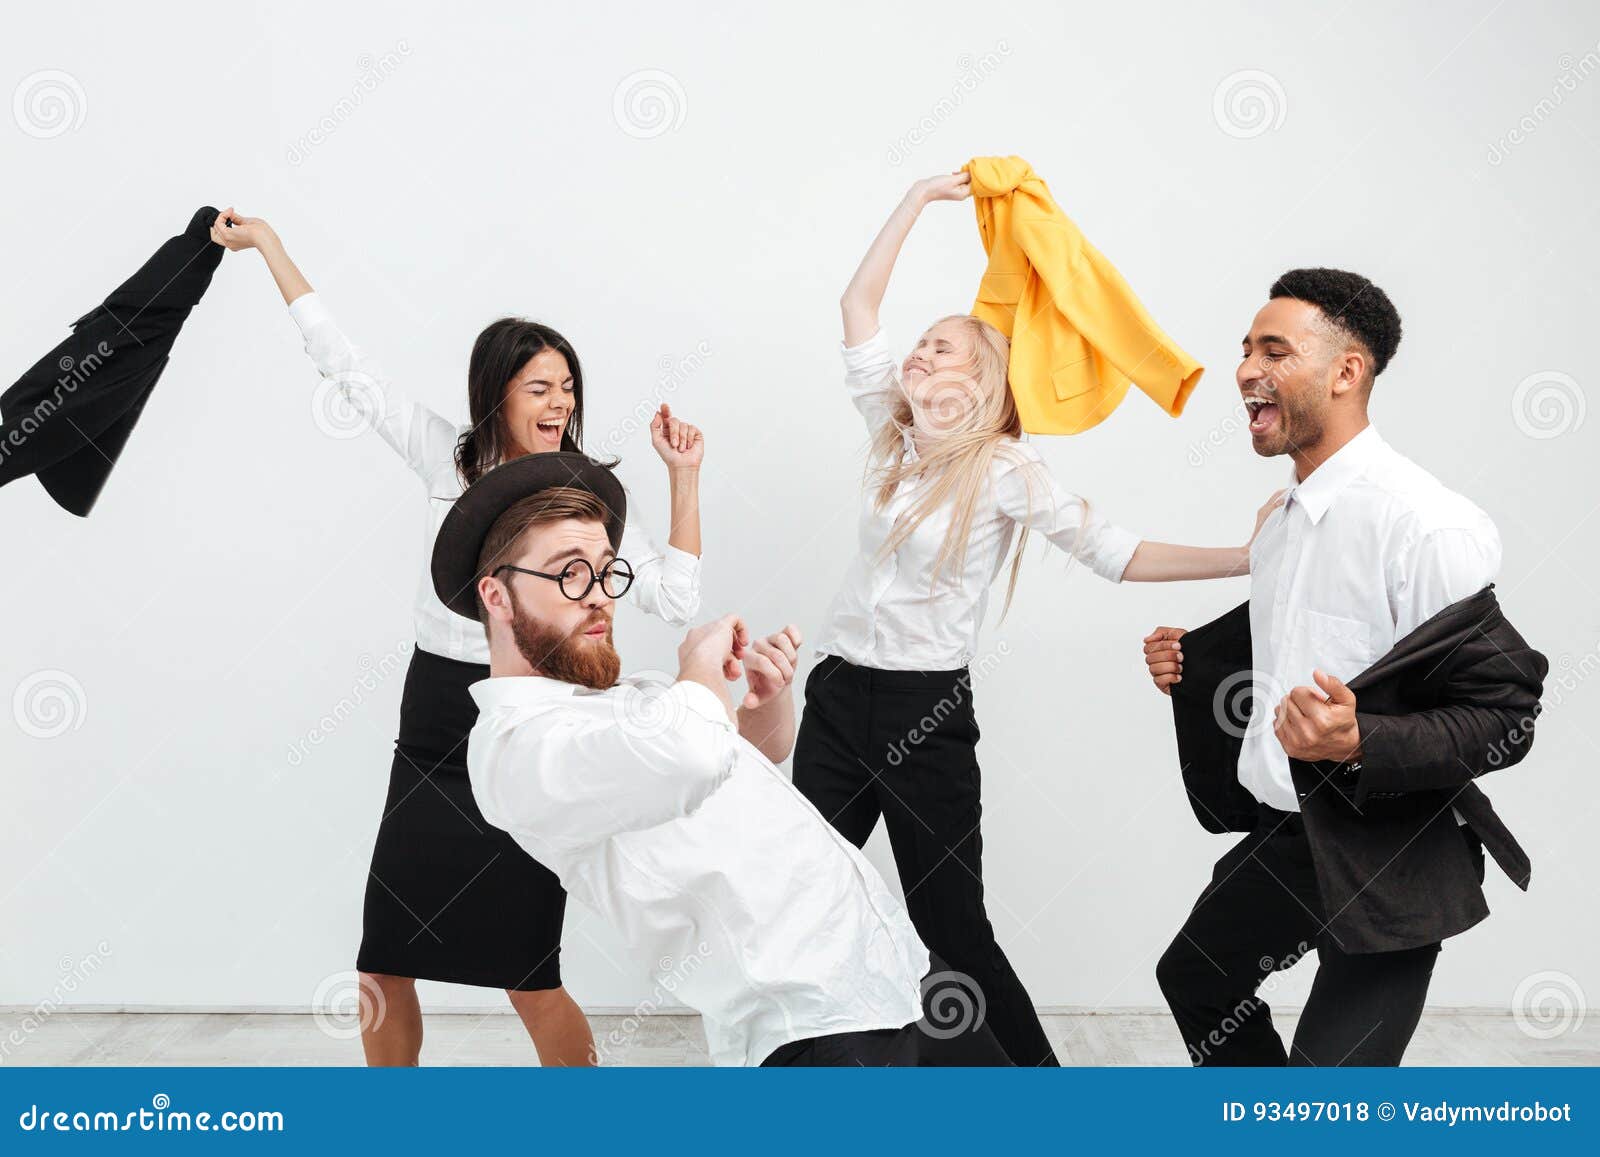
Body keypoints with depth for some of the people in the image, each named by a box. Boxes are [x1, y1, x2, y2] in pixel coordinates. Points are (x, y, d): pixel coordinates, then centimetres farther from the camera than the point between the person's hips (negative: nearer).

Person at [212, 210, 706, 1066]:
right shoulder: (447, 457, 3)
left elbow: (675, 599, -9)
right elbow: (344, 364, 9)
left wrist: (684, 479, -12)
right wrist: (269, 246, 14)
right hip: (430, 735, 3)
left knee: (529, 980, -1)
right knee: (385, 967, 9)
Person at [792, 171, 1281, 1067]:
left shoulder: (1005, 470, -9)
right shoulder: (896, 436, 7)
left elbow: (1114, 553, -13)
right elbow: (858, 305, 8)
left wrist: (1248, 558, -20)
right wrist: (923, 196, 8)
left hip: (929, 718, -5)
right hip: (838, 698, 5)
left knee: (954, 933, 2)